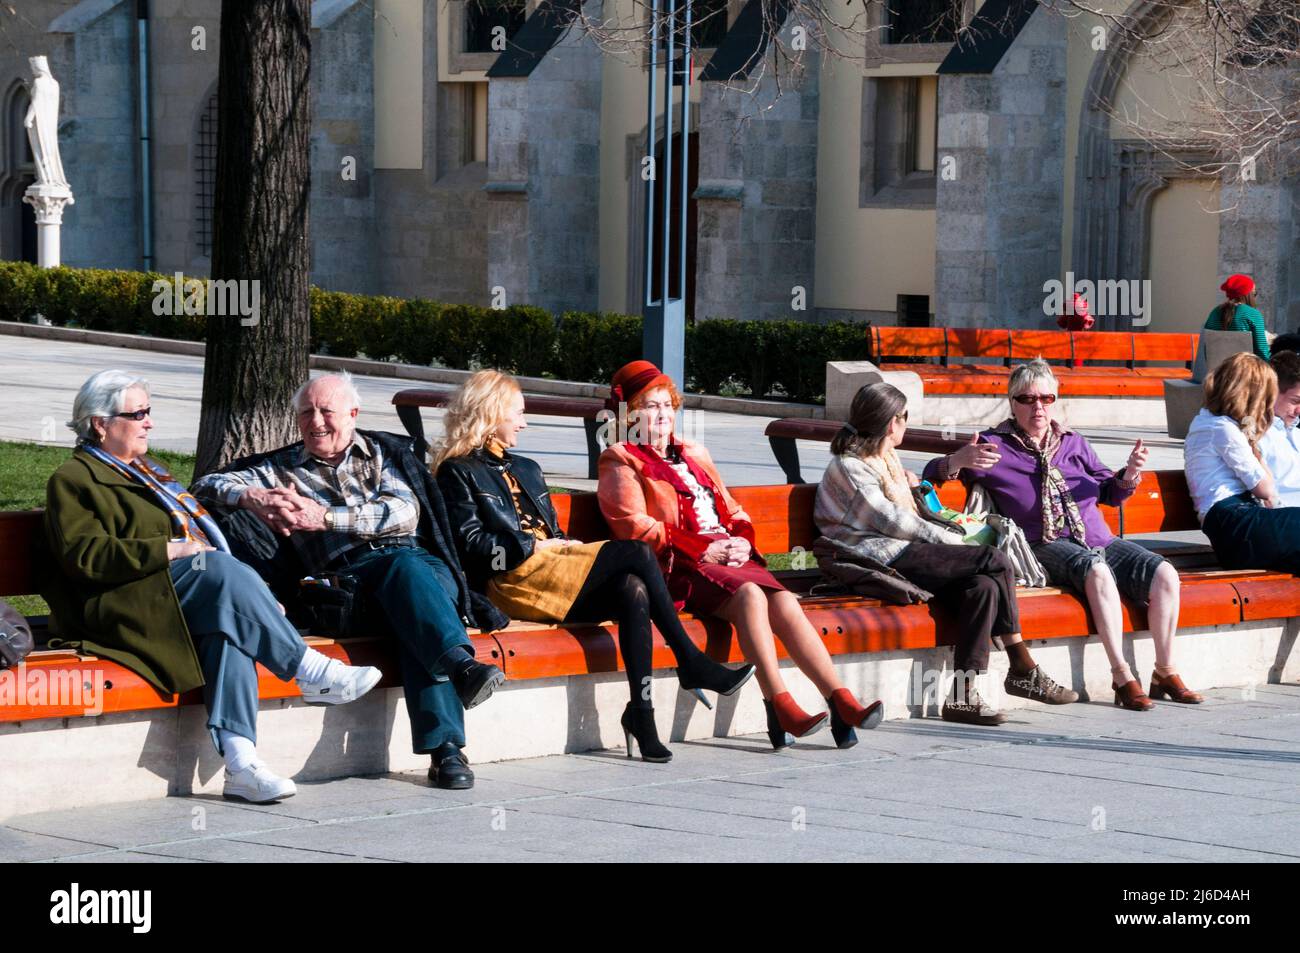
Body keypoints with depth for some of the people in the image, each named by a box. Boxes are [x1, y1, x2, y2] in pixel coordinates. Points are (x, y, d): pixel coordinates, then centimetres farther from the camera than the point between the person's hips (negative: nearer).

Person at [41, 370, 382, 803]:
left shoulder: (146, 472, 33)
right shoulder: (73, 480, 7)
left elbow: (196, 532, 36)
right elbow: (85, 556, -9)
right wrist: (170, 550, -15)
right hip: (124, 608, -7)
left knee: (228, 622, -30)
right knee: (221, 568, -33)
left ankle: (239, 759, -44)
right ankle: (311, 673, -29)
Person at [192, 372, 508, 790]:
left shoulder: (383, 453, 21)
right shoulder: (282, 470, 25)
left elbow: (404, 513, 3)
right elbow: (209, 485, 17)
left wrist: (325, 518, -7)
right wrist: (252, 498, -5)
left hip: (421, 563, 0)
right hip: (349, 575, 0)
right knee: (402, 566, -34)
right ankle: (461, 665, -56)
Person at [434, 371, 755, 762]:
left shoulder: (526, 469, 31)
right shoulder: (458, 472, 6)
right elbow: (471, 544, -6)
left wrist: (566, 547, 4)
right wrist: (536, 546, -10)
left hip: (552, 567, 7)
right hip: (513, 580, -7)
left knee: (633, 590, -27)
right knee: (636, 551, -22)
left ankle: (641, 710, -32)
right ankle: (692, 663, -18)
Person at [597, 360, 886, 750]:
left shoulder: (694, 455, 30)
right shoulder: (621, 463, 7)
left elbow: (732, 512, 29)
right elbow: (634, 527, -7)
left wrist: (740, 541, 4)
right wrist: (702, 551, -13)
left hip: (729, 557, 6)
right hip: (678, 571, -6)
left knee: (785, 602, -21)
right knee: (750, 595, -34)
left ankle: (842, 702, -31)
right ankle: (780, 707, -43)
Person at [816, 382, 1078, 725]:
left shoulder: (888, 457, 24)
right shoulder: (848, 466, -6)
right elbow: (889, 520, -14)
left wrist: (905, 482, 22)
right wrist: (953, 540, -11)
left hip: (903, 552, 10)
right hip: (883, 559, -10)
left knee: (983, 587, -18)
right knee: (994, 561, -19)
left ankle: (963, 696, -23)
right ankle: (1023, 670, -14)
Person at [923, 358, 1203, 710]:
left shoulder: (1072, 443, 22)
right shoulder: (995, 445, 8)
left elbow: (1109, 493, 26)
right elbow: (932, 472, 3)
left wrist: (1129, 475, 3)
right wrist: (958, 461, -20)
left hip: (1098, 539, 5)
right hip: (1047, 546, -5)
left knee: (1164, 574, -20)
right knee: (1097, 571, -38)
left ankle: (1165, 672, -10)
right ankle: (1122, 677, -35)